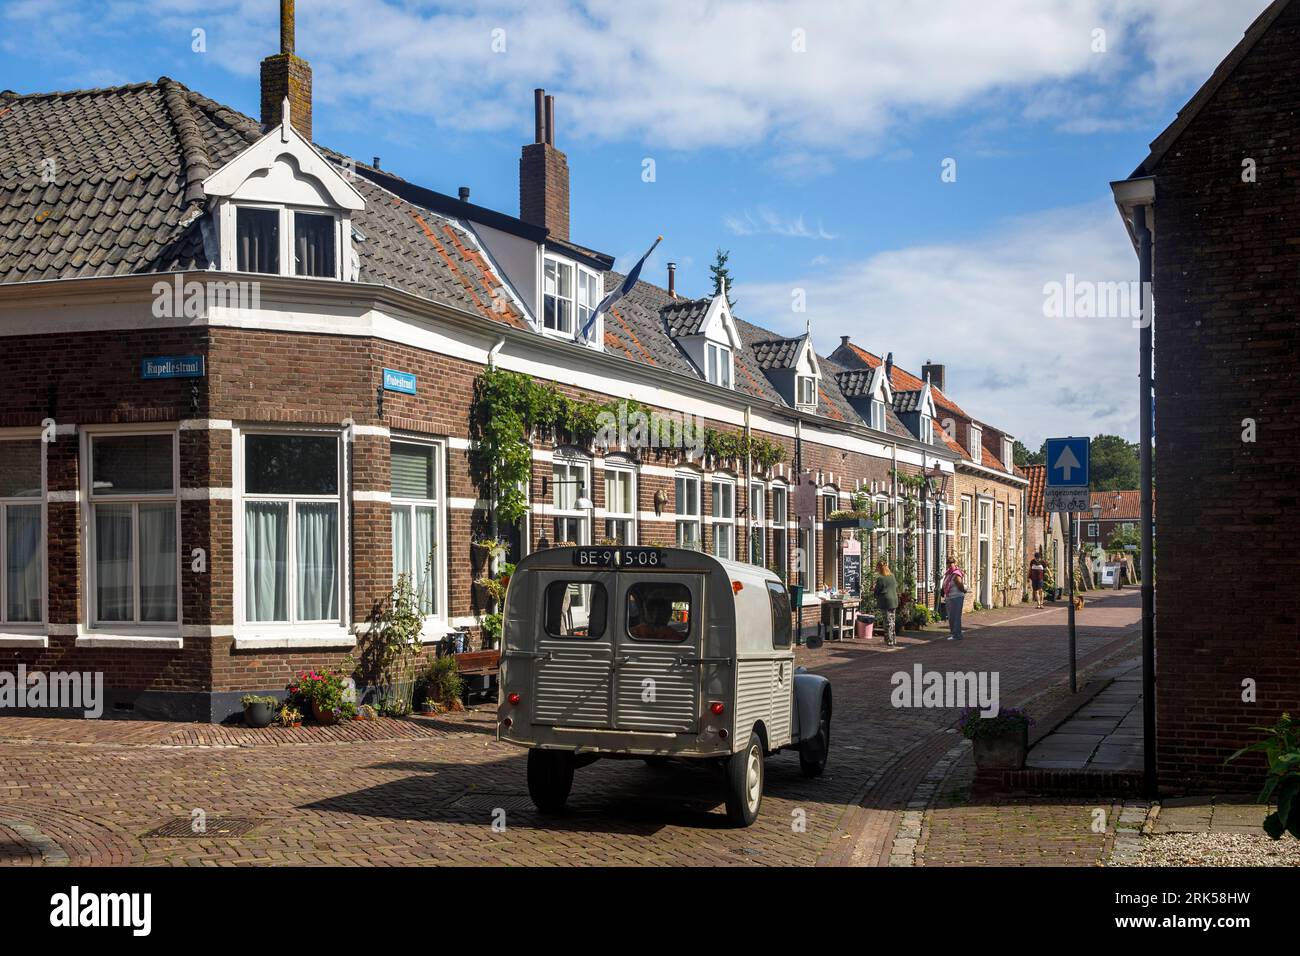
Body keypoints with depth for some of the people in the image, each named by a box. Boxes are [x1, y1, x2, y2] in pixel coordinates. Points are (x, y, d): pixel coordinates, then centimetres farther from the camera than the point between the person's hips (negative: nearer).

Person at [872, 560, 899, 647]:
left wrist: (874, 589, 12)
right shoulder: (893, 577, 7)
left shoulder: (880, 579, -15)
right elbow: (896, 588, 15)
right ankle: (893, 640, 22)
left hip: (885, 602, -7)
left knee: (887, 622, -2)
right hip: (894, 601, 7)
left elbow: (877, 592, -10)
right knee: (891, 621, 16)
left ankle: (889, 642, 0)